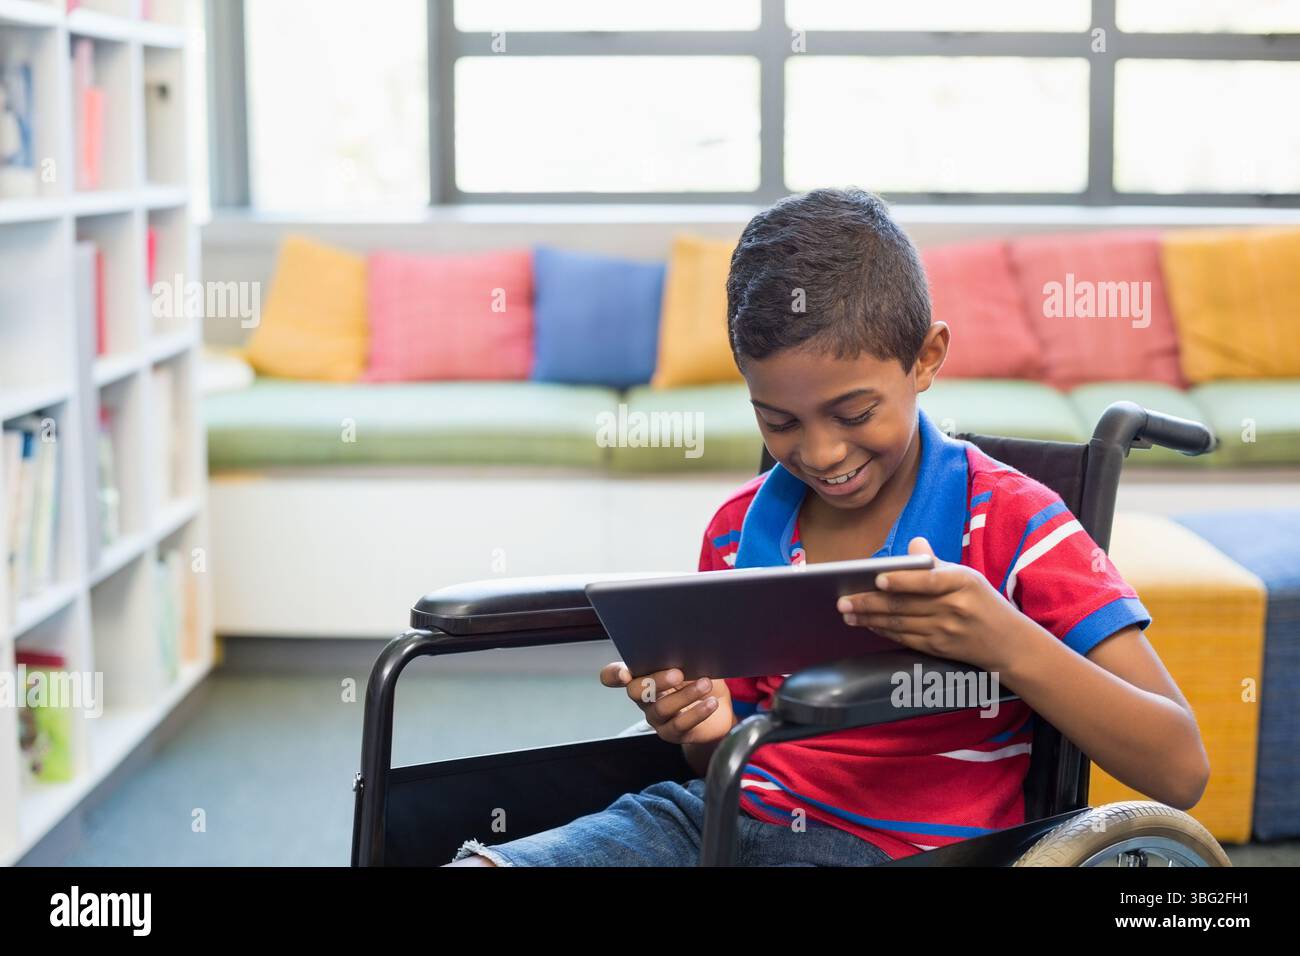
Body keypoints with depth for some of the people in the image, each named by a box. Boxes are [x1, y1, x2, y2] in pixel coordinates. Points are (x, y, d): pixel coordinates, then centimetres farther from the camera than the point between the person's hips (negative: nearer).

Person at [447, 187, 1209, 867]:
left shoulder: (1011, 524, -7)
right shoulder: (738, 530, 8)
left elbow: (1180, 773, -13)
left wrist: (1007, 644, -28)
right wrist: (703, 730, -4)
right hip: (727, 818, 5)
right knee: (478, 861, -20)